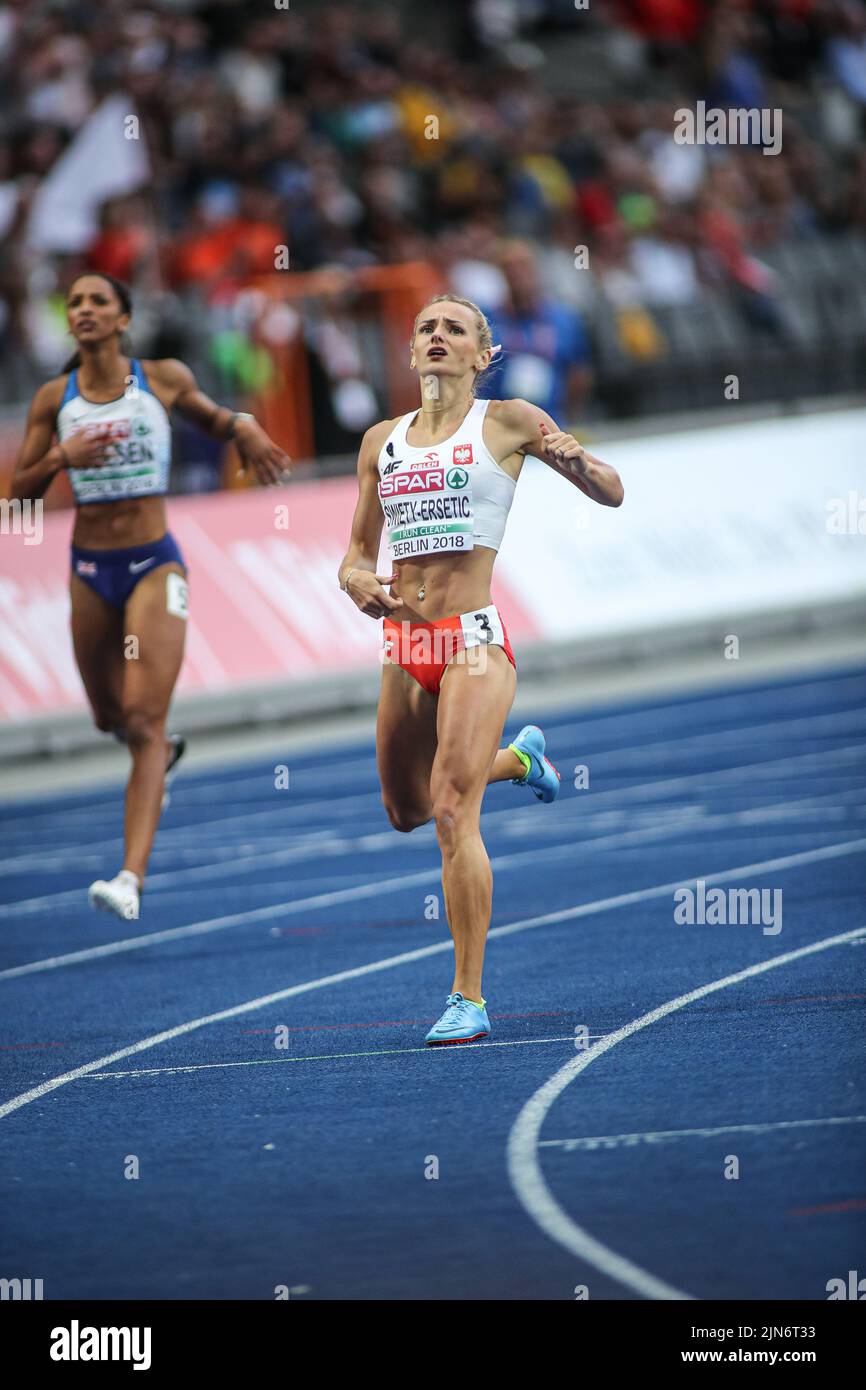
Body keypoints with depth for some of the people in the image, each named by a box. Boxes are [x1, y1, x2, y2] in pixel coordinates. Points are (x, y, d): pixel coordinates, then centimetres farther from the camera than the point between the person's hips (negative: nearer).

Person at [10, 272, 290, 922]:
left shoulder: (164, 379, -2)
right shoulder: (54, 399, 2)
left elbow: (211, 416, 18)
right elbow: (22, 489, 4)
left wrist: (244, 429, -4)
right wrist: (62, 457, -15)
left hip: (154, 564, -3)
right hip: (91, 570, 3)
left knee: (144, 718, -15)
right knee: (110, 717, 17)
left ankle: (132, 877, -24)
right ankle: (164, 751, 56)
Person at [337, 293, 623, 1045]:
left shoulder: (509, 421, 2)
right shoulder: (383, 441, 13)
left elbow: (612, 494, 6)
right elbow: (356, 556, 18)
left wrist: (573, 456, -15)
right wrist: (359, 583, -6)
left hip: (475, 643, -6)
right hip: (405, 648, 6)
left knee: (452, 811, -18)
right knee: (406, 811, 19)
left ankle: (470, 999, -14)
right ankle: (517, 758, 49)